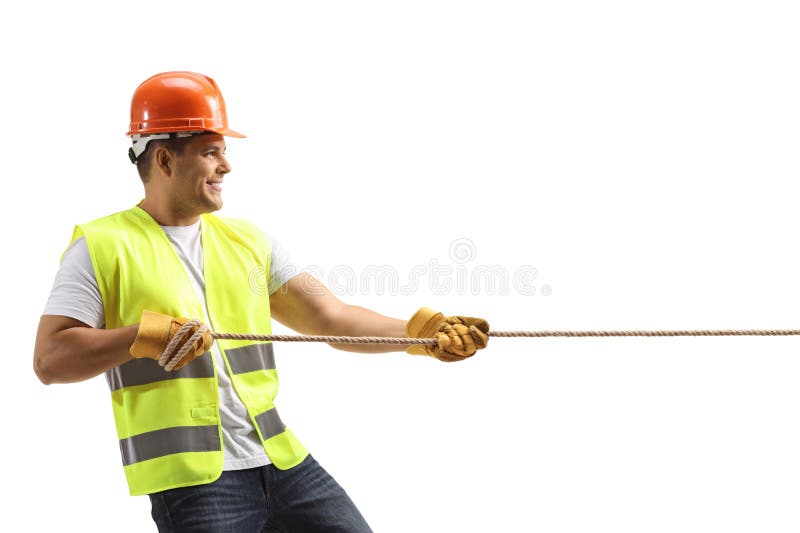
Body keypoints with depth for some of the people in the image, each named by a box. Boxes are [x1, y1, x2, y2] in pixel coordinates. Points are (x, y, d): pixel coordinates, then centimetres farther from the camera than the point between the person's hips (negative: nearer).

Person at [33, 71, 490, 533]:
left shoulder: (247, 240, 14)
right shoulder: (103, 246, 0)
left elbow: (332, 318, 7)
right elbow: (49, 360, -7)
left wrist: (420, 330, -7)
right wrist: (144, 336, -18)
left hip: (285, 462, 5)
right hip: (191, 481, -5)